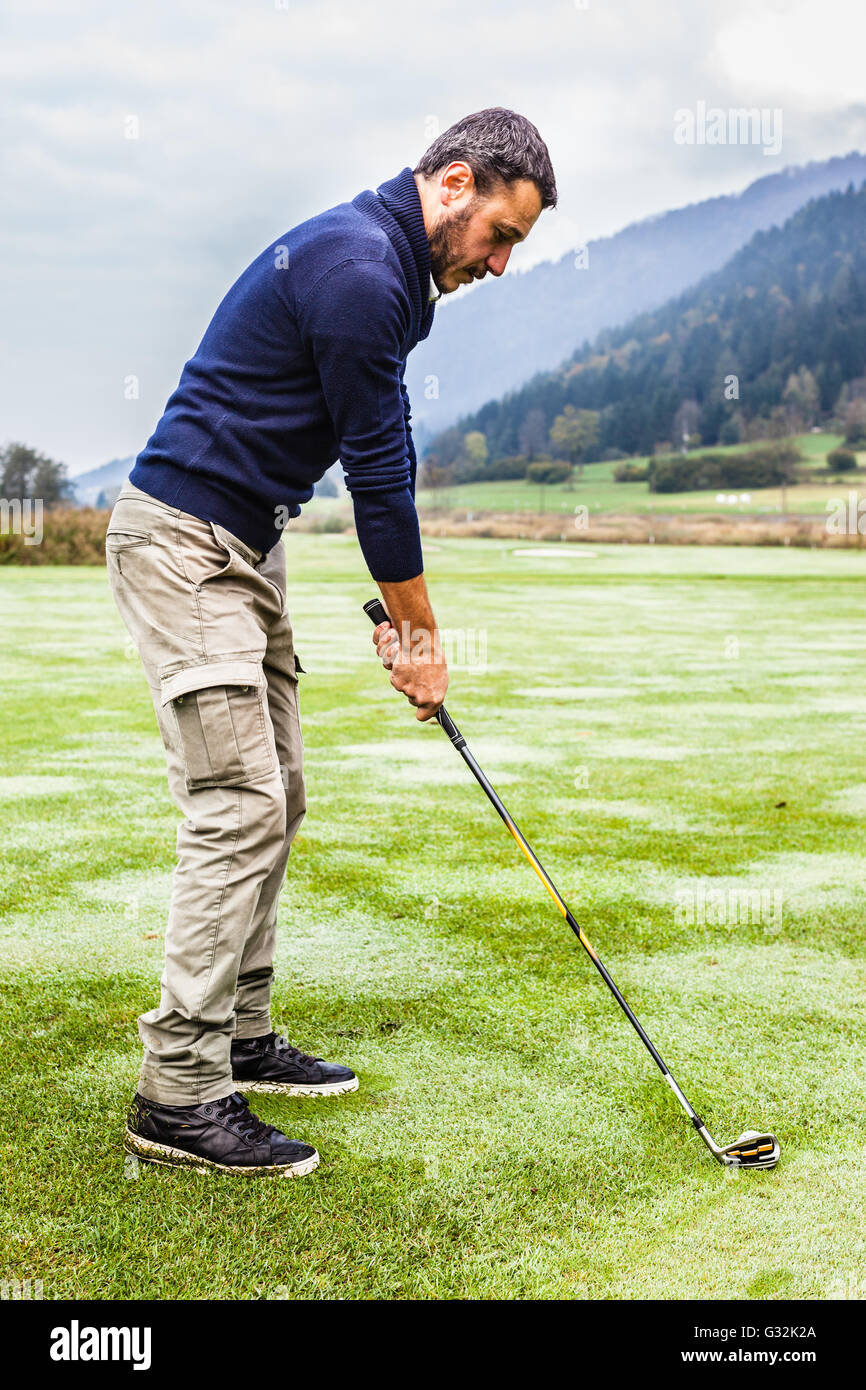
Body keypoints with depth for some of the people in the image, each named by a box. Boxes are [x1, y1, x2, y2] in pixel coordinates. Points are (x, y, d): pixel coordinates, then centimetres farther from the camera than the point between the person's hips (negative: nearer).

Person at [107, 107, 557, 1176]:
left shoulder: (379, 265, 15)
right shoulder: (359, 271, -18)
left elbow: (376, 460, 18)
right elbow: (379, 466, -16)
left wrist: (399, 607, 14)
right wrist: (422, 633, -6)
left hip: (245, 545, 11)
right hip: (184, 538, -11)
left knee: (275, 795, 11)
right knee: (238, 805, -14)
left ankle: (240, 1040, 20)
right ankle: (179, 1096, -8)